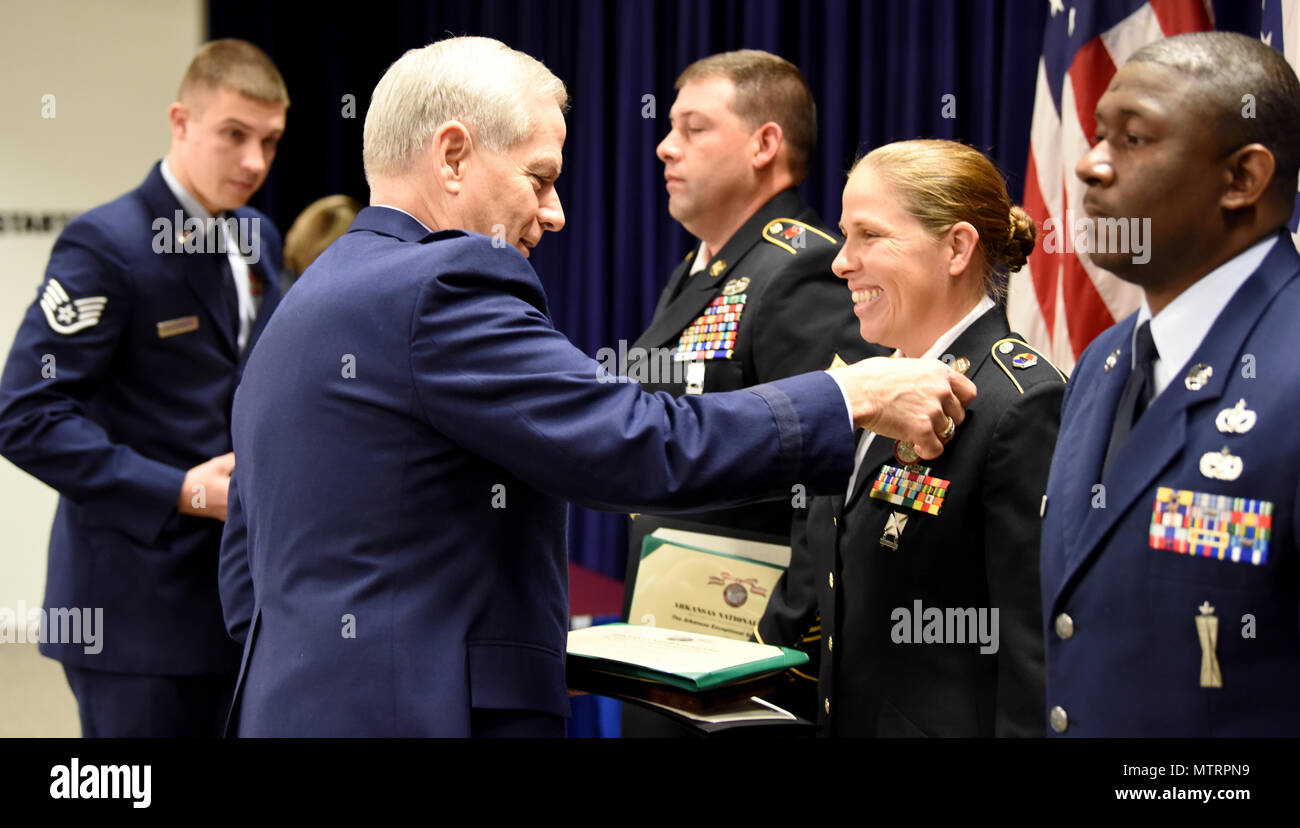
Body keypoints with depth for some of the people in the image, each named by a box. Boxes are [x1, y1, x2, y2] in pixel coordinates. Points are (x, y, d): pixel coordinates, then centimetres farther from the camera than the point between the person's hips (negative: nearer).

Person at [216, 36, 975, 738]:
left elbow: (247, 583, 21)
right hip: (418, 714, -10)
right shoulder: (441, 286, -13)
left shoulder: (299, 312, 19)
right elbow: (637, 447, -19)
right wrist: (852, 395, -11)